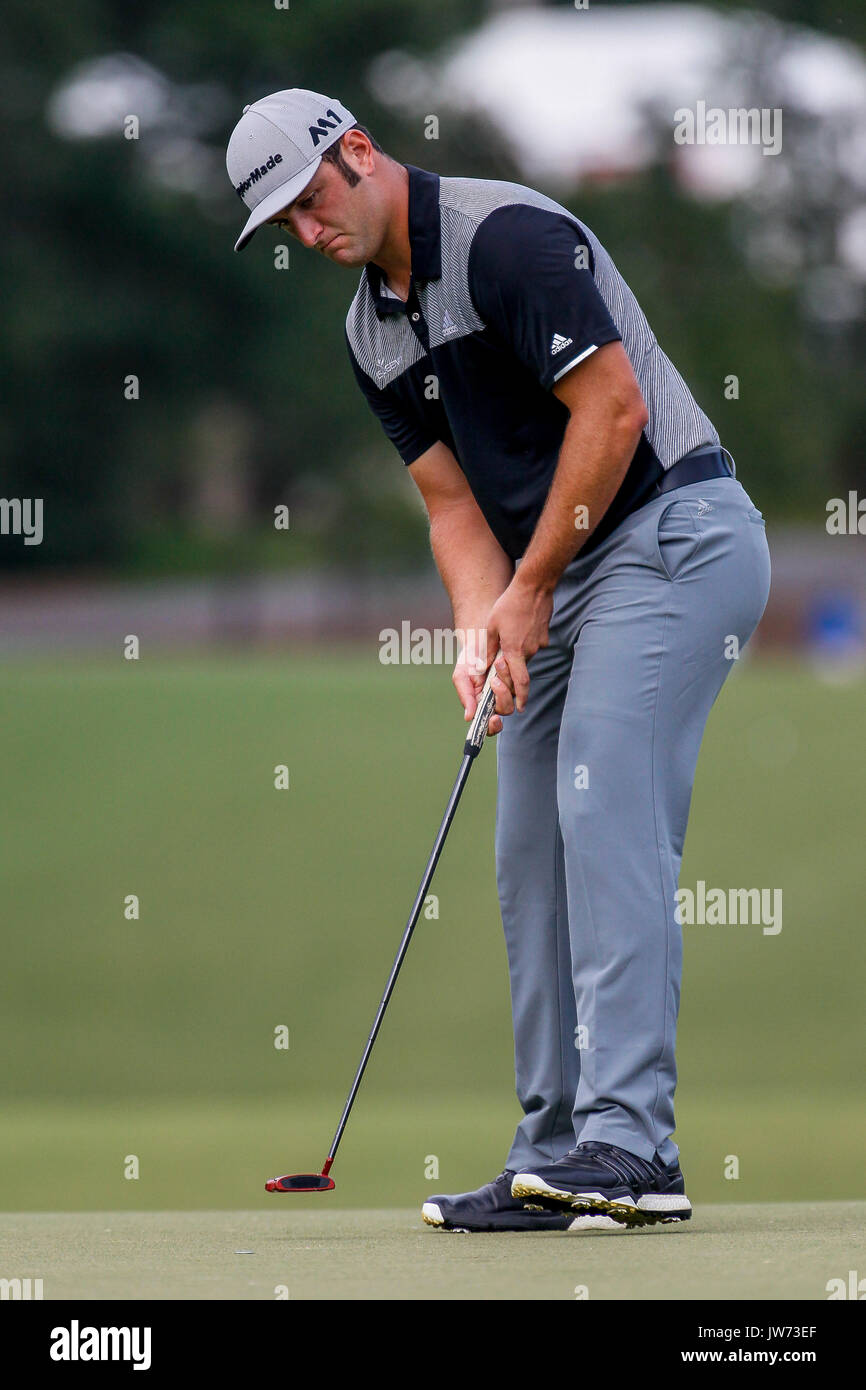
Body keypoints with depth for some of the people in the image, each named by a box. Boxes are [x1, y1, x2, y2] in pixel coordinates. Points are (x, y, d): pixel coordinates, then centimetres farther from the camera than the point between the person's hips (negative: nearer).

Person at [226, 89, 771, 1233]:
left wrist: (530, 591, -12)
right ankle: (557, 1155, 7)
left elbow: (613, 409, -19)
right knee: (531, 849, 5)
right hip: (559, 579, 10)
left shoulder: (509, 236, -15)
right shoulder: (373, 335, 13)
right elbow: (454, 499, 13)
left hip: (672, 532, -9)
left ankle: (631, 1146, -26)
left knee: (606, 814, -20)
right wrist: (482, 627, -7)